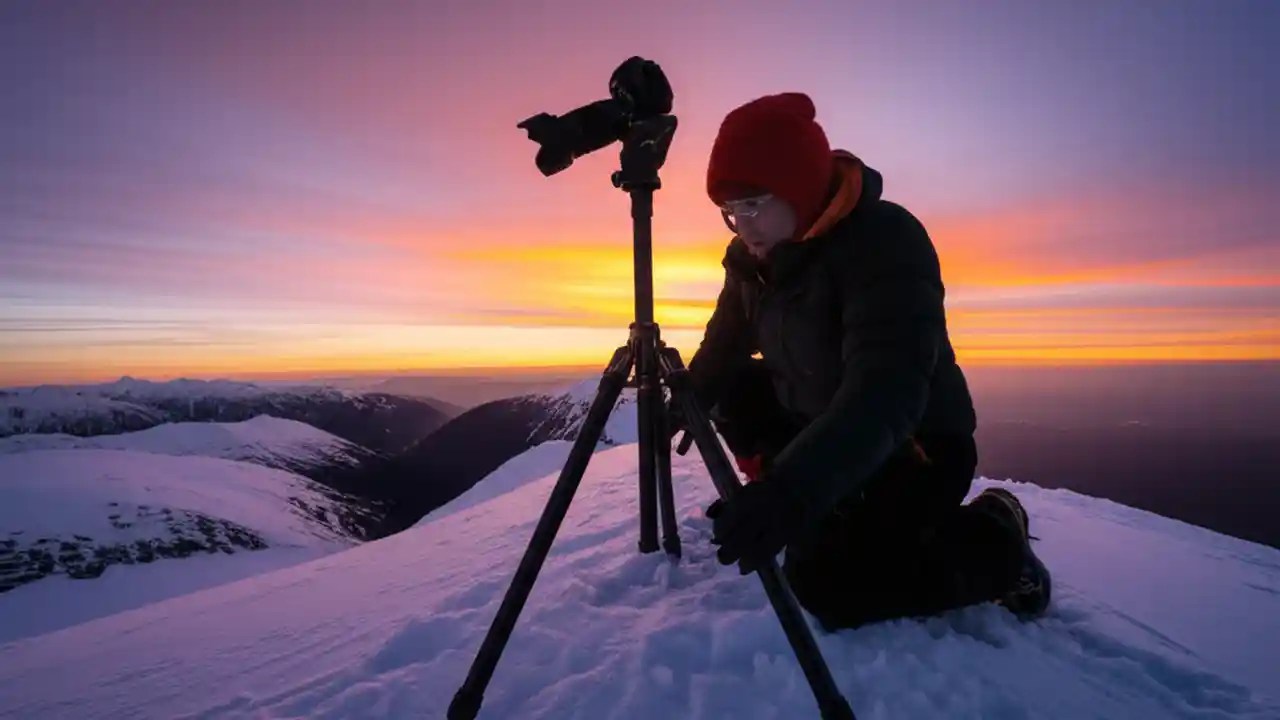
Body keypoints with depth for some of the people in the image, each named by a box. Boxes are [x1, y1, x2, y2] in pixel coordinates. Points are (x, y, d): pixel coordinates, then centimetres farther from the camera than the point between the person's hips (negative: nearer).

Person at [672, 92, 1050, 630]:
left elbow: (886, 394, -41)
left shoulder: (885, 241, -29)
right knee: (733, 387, -2)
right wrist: (680, 405, 0)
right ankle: (831, 513, 8)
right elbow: (724, 343, 10)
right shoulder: (752, 254, -5)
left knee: (820, 585, -19)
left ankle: (995, 540, 3)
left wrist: (791, 491, -51)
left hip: (915, 446, -7)